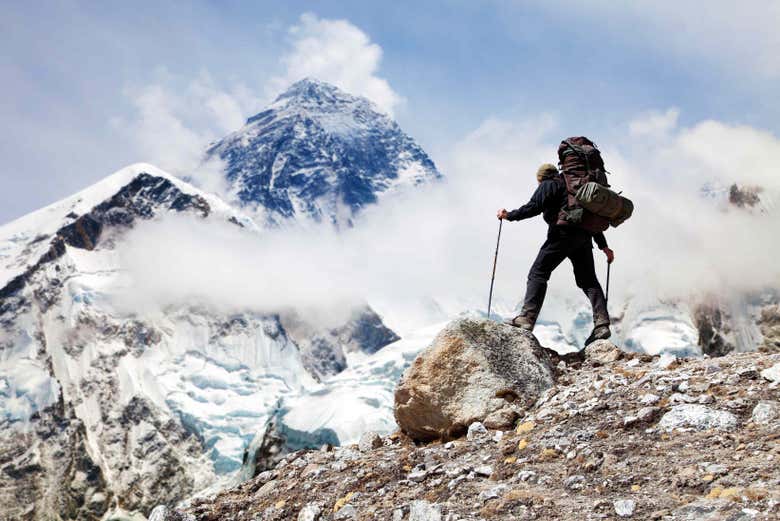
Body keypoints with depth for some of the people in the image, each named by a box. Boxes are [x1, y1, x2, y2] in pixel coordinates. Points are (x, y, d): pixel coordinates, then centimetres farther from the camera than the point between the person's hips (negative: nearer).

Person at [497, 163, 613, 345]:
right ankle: (602, 324, -3)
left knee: (538, 273, -4)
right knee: (588, 280, 8)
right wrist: (603, 246, 28)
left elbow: (533, 208, -8)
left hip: (563, 234, -7)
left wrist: (508, 215, 5)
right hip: (584, 237, 7)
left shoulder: (548, 185, 7)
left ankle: (527, 317, -16)